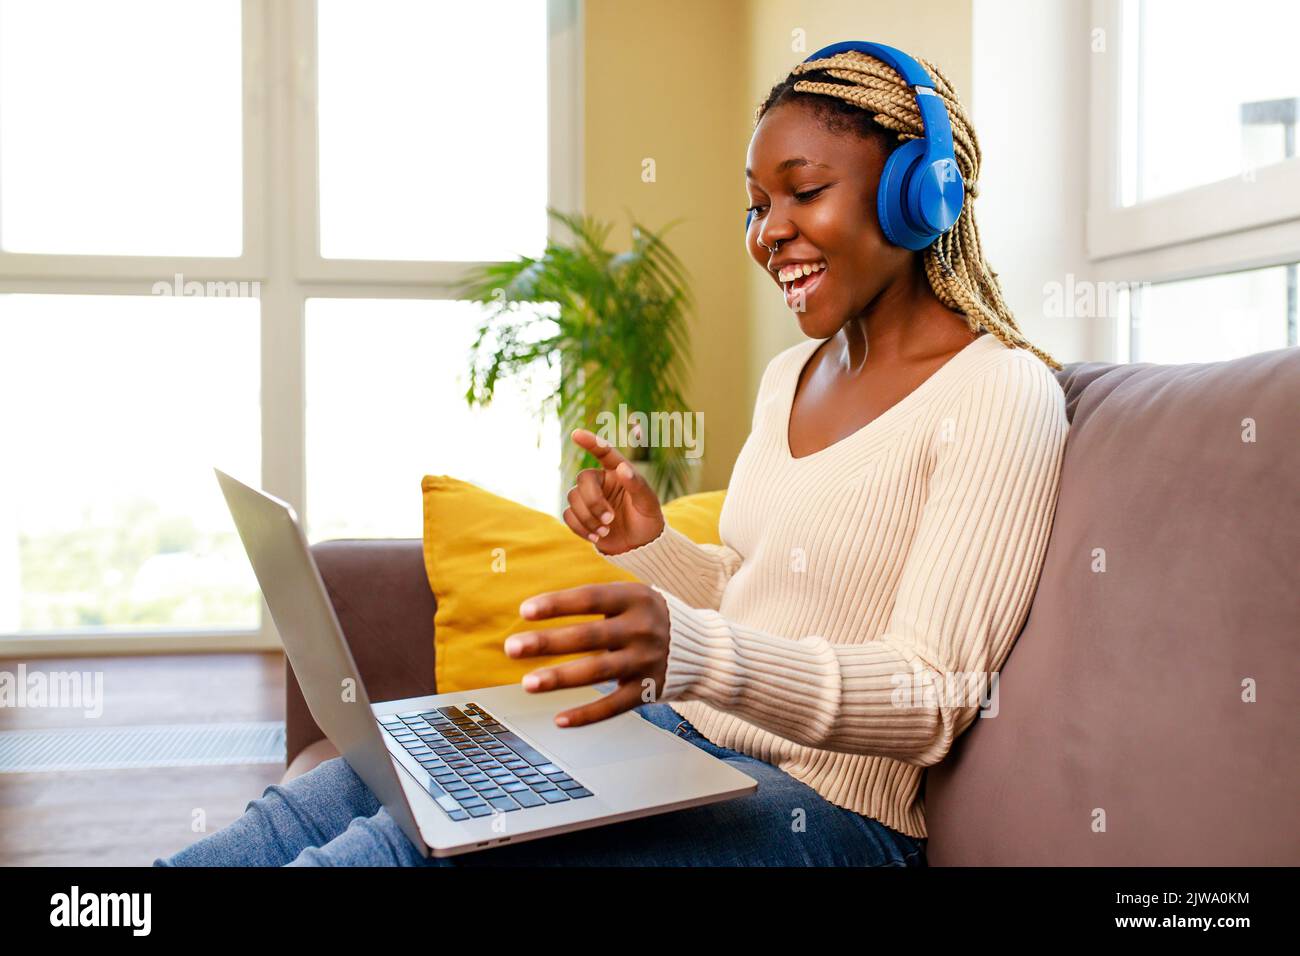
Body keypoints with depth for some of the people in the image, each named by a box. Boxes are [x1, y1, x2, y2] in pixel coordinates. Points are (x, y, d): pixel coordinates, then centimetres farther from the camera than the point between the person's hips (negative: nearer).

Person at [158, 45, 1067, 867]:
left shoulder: (1003, 394, -12)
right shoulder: (792, 374, 14)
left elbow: (934, 696, -19)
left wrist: (693, 650, -35)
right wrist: (652, 549, -1)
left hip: (824, 806, -7)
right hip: (677, 732, 7)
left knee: (421, 841, -24)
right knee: (358, 780, -8)